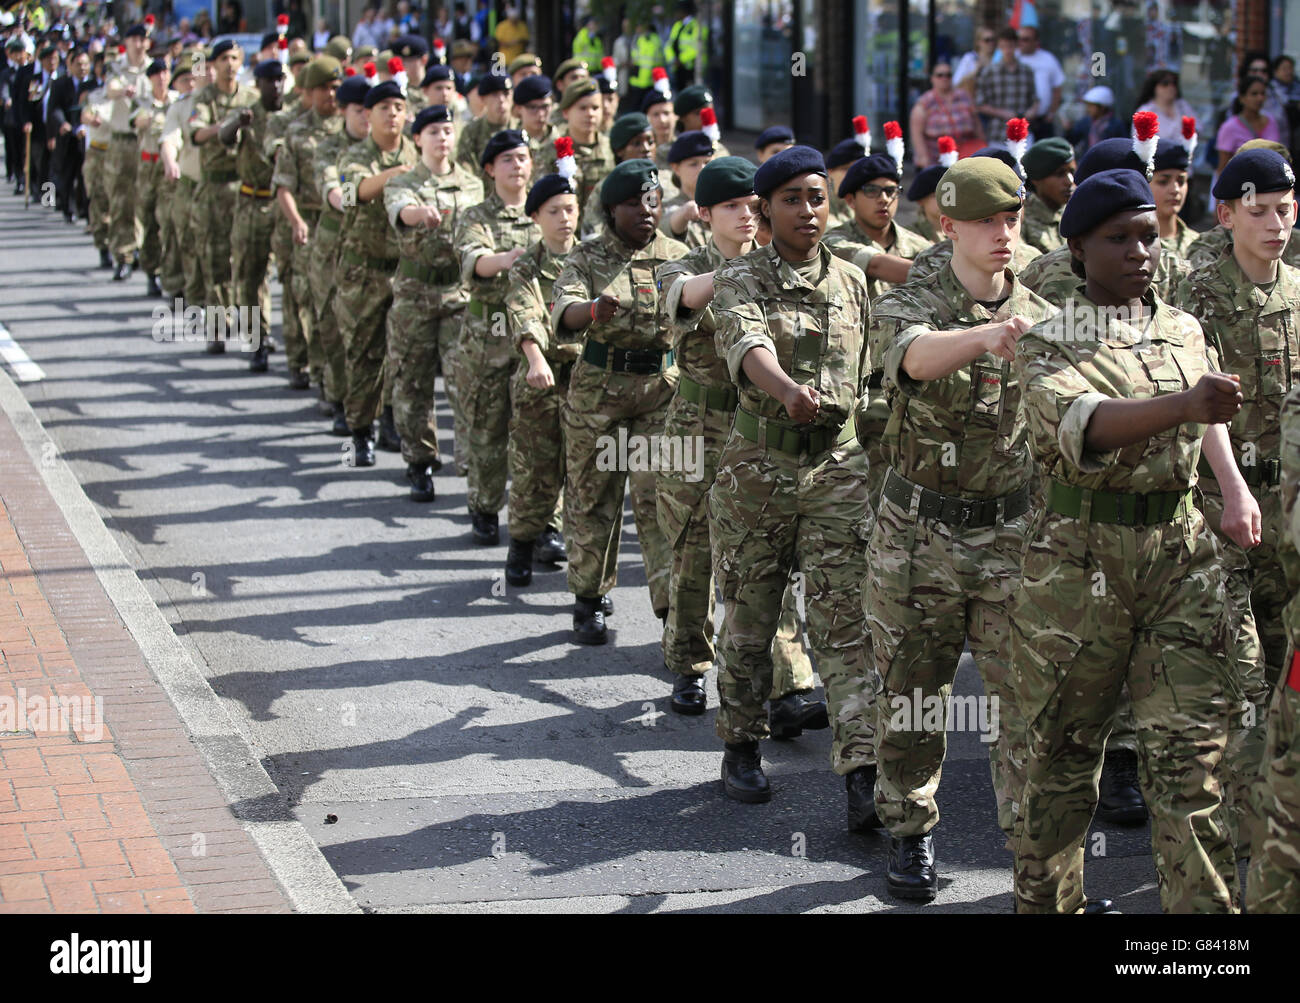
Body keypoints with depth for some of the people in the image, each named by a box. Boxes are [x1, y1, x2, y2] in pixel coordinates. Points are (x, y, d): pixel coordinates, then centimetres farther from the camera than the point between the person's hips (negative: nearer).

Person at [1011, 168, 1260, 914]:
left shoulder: (1186, 332, 10)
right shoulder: (1048, 345, -5)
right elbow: (1079, 424, -27)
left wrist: (1235, 487, 19)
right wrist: (1182, 405, -41)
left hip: (1183, 554, 3)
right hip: (1080, 561, -3)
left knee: (1191, 751, -5)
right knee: (1065, 749, 7)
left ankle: (1207, 908, -4)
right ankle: (1049, 899, 24)